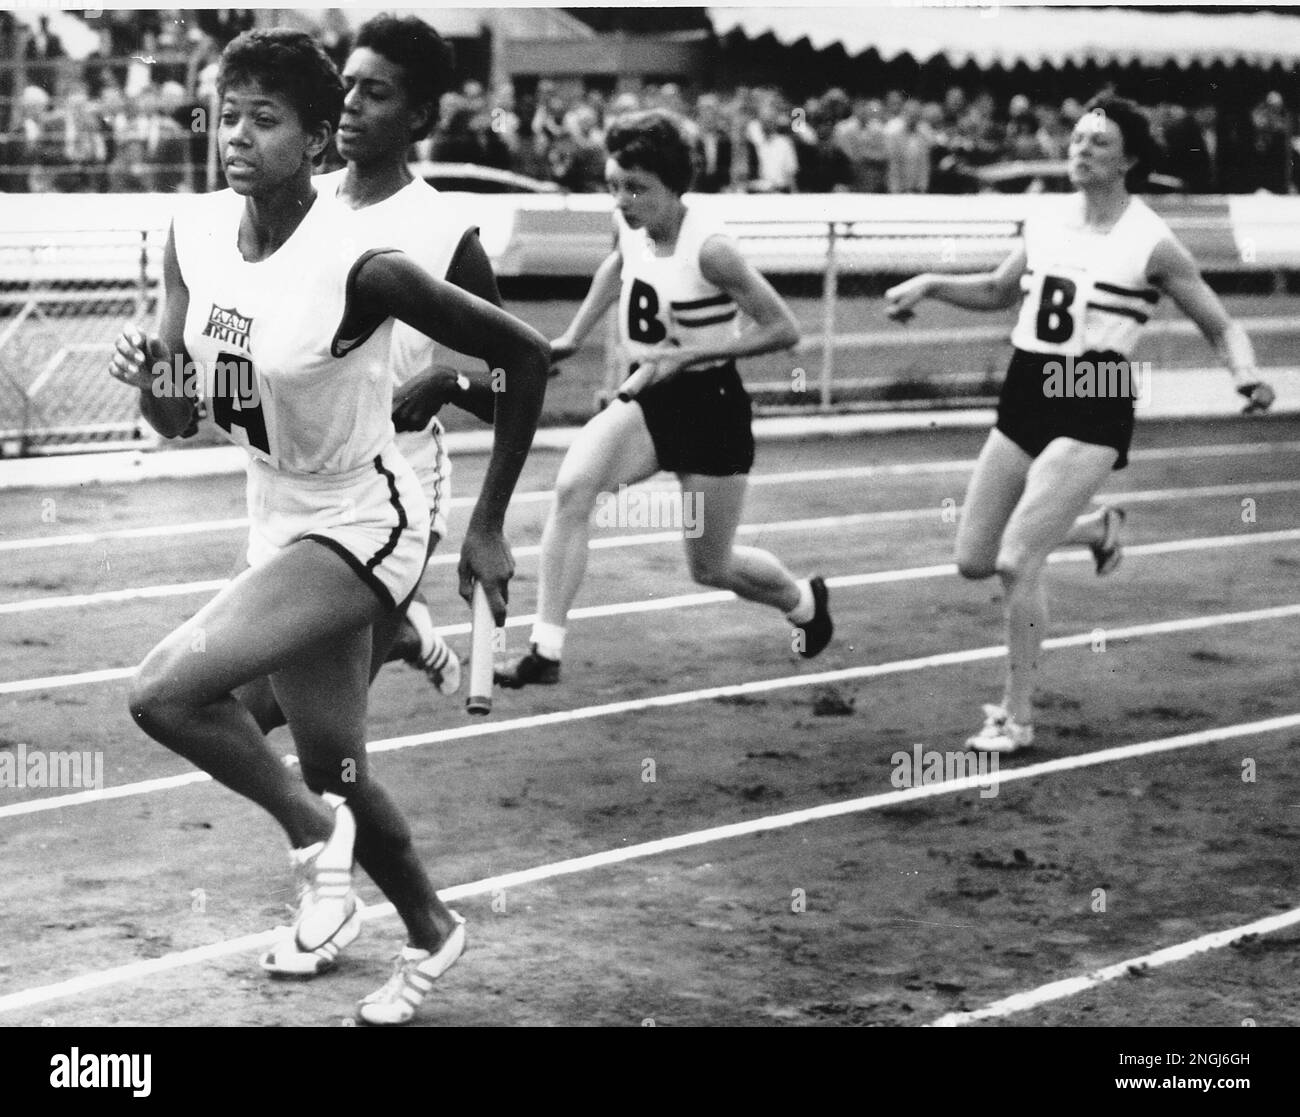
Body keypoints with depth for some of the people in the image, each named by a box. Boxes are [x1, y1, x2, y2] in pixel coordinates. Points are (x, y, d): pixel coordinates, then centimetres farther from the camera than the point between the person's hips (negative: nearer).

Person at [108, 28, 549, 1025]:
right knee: (336, 773, 19)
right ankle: (432, 931, 44)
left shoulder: (359, 268, -25)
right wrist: (149, 375, -20)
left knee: (165, 691, -24)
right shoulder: (194, 235, -6)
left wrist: (489, 530, -12)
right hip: (279, 523, 7)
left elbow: (525, 356, -17)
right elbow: (178, 420, 4)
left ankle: (314, 831, 1)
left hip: (361, 525, -7)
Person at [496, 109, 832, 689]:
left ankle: (805, 602, 42)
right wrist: (574, 335, 16)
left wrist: (687, 355, -24)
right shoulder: (630, 229, -4)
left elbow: (782, 329, -20)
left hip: (709, 406, -5)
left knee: (710, 567, 8)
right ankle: (546, 651, -23)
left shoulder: (709, 250, -23)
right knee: (572, 486, -23)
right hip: (646, 399, 5)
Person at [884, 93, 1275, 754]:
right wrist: (930, 285, 10)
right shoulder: (1046, 224, 7)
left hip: (1093, 409, -6)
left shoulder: (1152, 243, -8)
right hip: (1024, 398, 6)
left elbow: (1221, 327, -1)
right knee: (973, 560, 9)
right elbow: (998, 290, 25)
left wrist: (1247, 378, -20)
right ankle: (1096, 527, 36)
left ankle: (1016, 718, -3)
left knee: (1015, 562, -17)